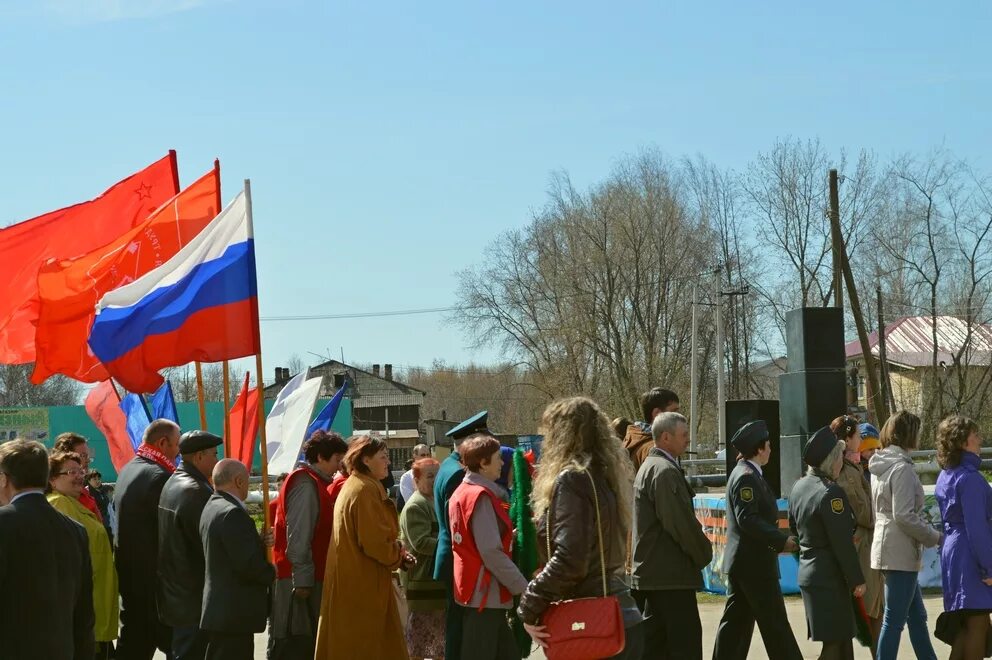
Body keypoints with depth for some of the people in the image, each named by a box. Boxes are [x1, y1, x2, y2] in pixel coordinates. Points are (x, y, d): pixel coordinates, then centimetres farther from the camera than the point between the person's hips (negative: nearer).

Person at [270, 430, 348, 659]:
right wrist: (302, 579, -21)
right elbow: (297, 537, -19)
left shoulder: (315, 483, 18)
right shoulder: (306, 485, -13)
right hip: (295, 580, -10)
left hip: (305, 579, 10)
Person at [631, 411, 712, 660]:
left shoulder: (648, 467, 18)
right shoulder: (665, 471, -16)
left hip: (651, 571, 10)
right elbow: (682, 521, -19)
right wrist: (704, 553, -4)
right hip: (672, 573, -10)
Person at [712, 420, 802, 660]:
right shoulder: (746, 477, -16)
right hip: (754, 562, -10)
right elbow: (747, 519, -23)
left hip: (741, 562, 10)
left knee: (736, 622, 10)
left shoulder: (748, 474, 16)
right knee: (774, 623, -4)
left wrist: (780, 541, 14)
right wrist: (782, 540, -21)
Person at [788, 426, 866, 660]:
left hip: (807, 572, 9)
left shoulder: (799, 487, 9)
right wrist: (857, 579, -12)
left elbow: (794, 527, 18)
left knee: (841, 638, 16)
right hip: (830, 577, -9)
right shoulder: (831, 492, -19)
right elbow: (842, 543, -18)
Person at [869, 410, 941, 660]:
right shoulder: (902, 468, -15)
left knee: (917, 615, 16)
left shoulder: (880, 466, 13)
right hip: (901, 552, -10)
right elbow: (904, 516, -21)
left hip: (885, 544, 10)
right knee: (894, 619, -6)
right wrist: (935, 537, -10)